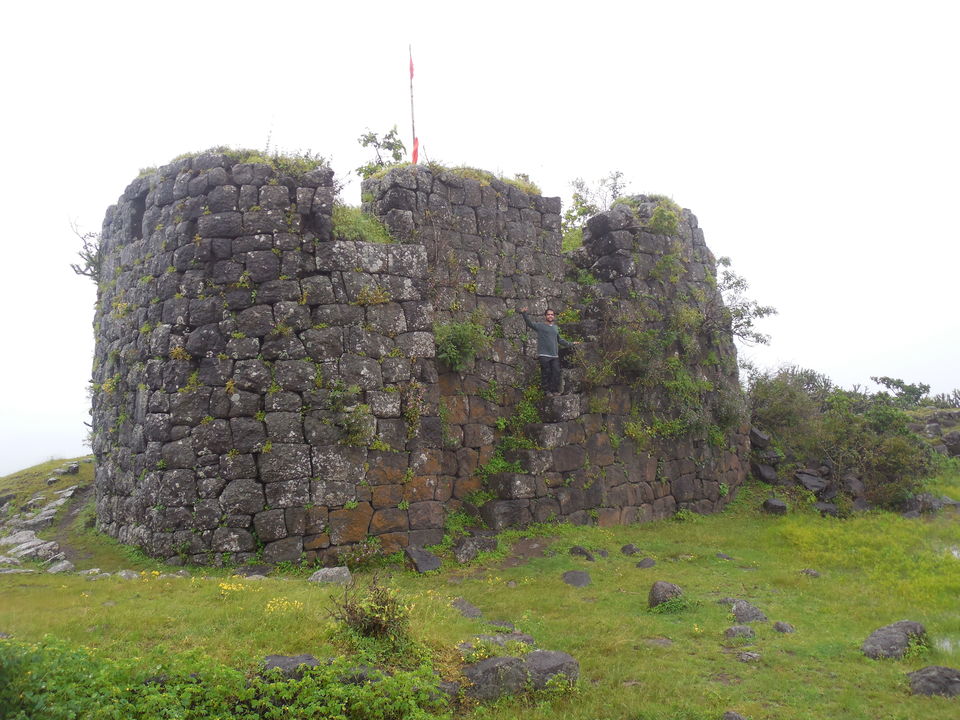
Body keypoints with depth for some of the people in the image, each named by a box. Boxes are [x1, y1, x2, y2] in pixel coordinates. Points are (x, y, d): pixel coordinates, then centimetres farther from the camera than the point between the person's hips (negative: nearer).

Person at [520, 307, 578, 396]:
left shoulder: (555, 328, 20)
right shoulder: (540, 326, 3)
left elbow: (560, 340, 33)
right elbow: (530, 323, -12)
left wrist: (571, 344, 36)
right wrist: (524, 314, -28)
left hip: (554, 355, 5)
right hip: (544, 355, -5)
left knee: (556, 373, 0)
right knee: (546, 373, -5)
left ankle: (555, 390, 7)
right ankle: (547, 391, 2)